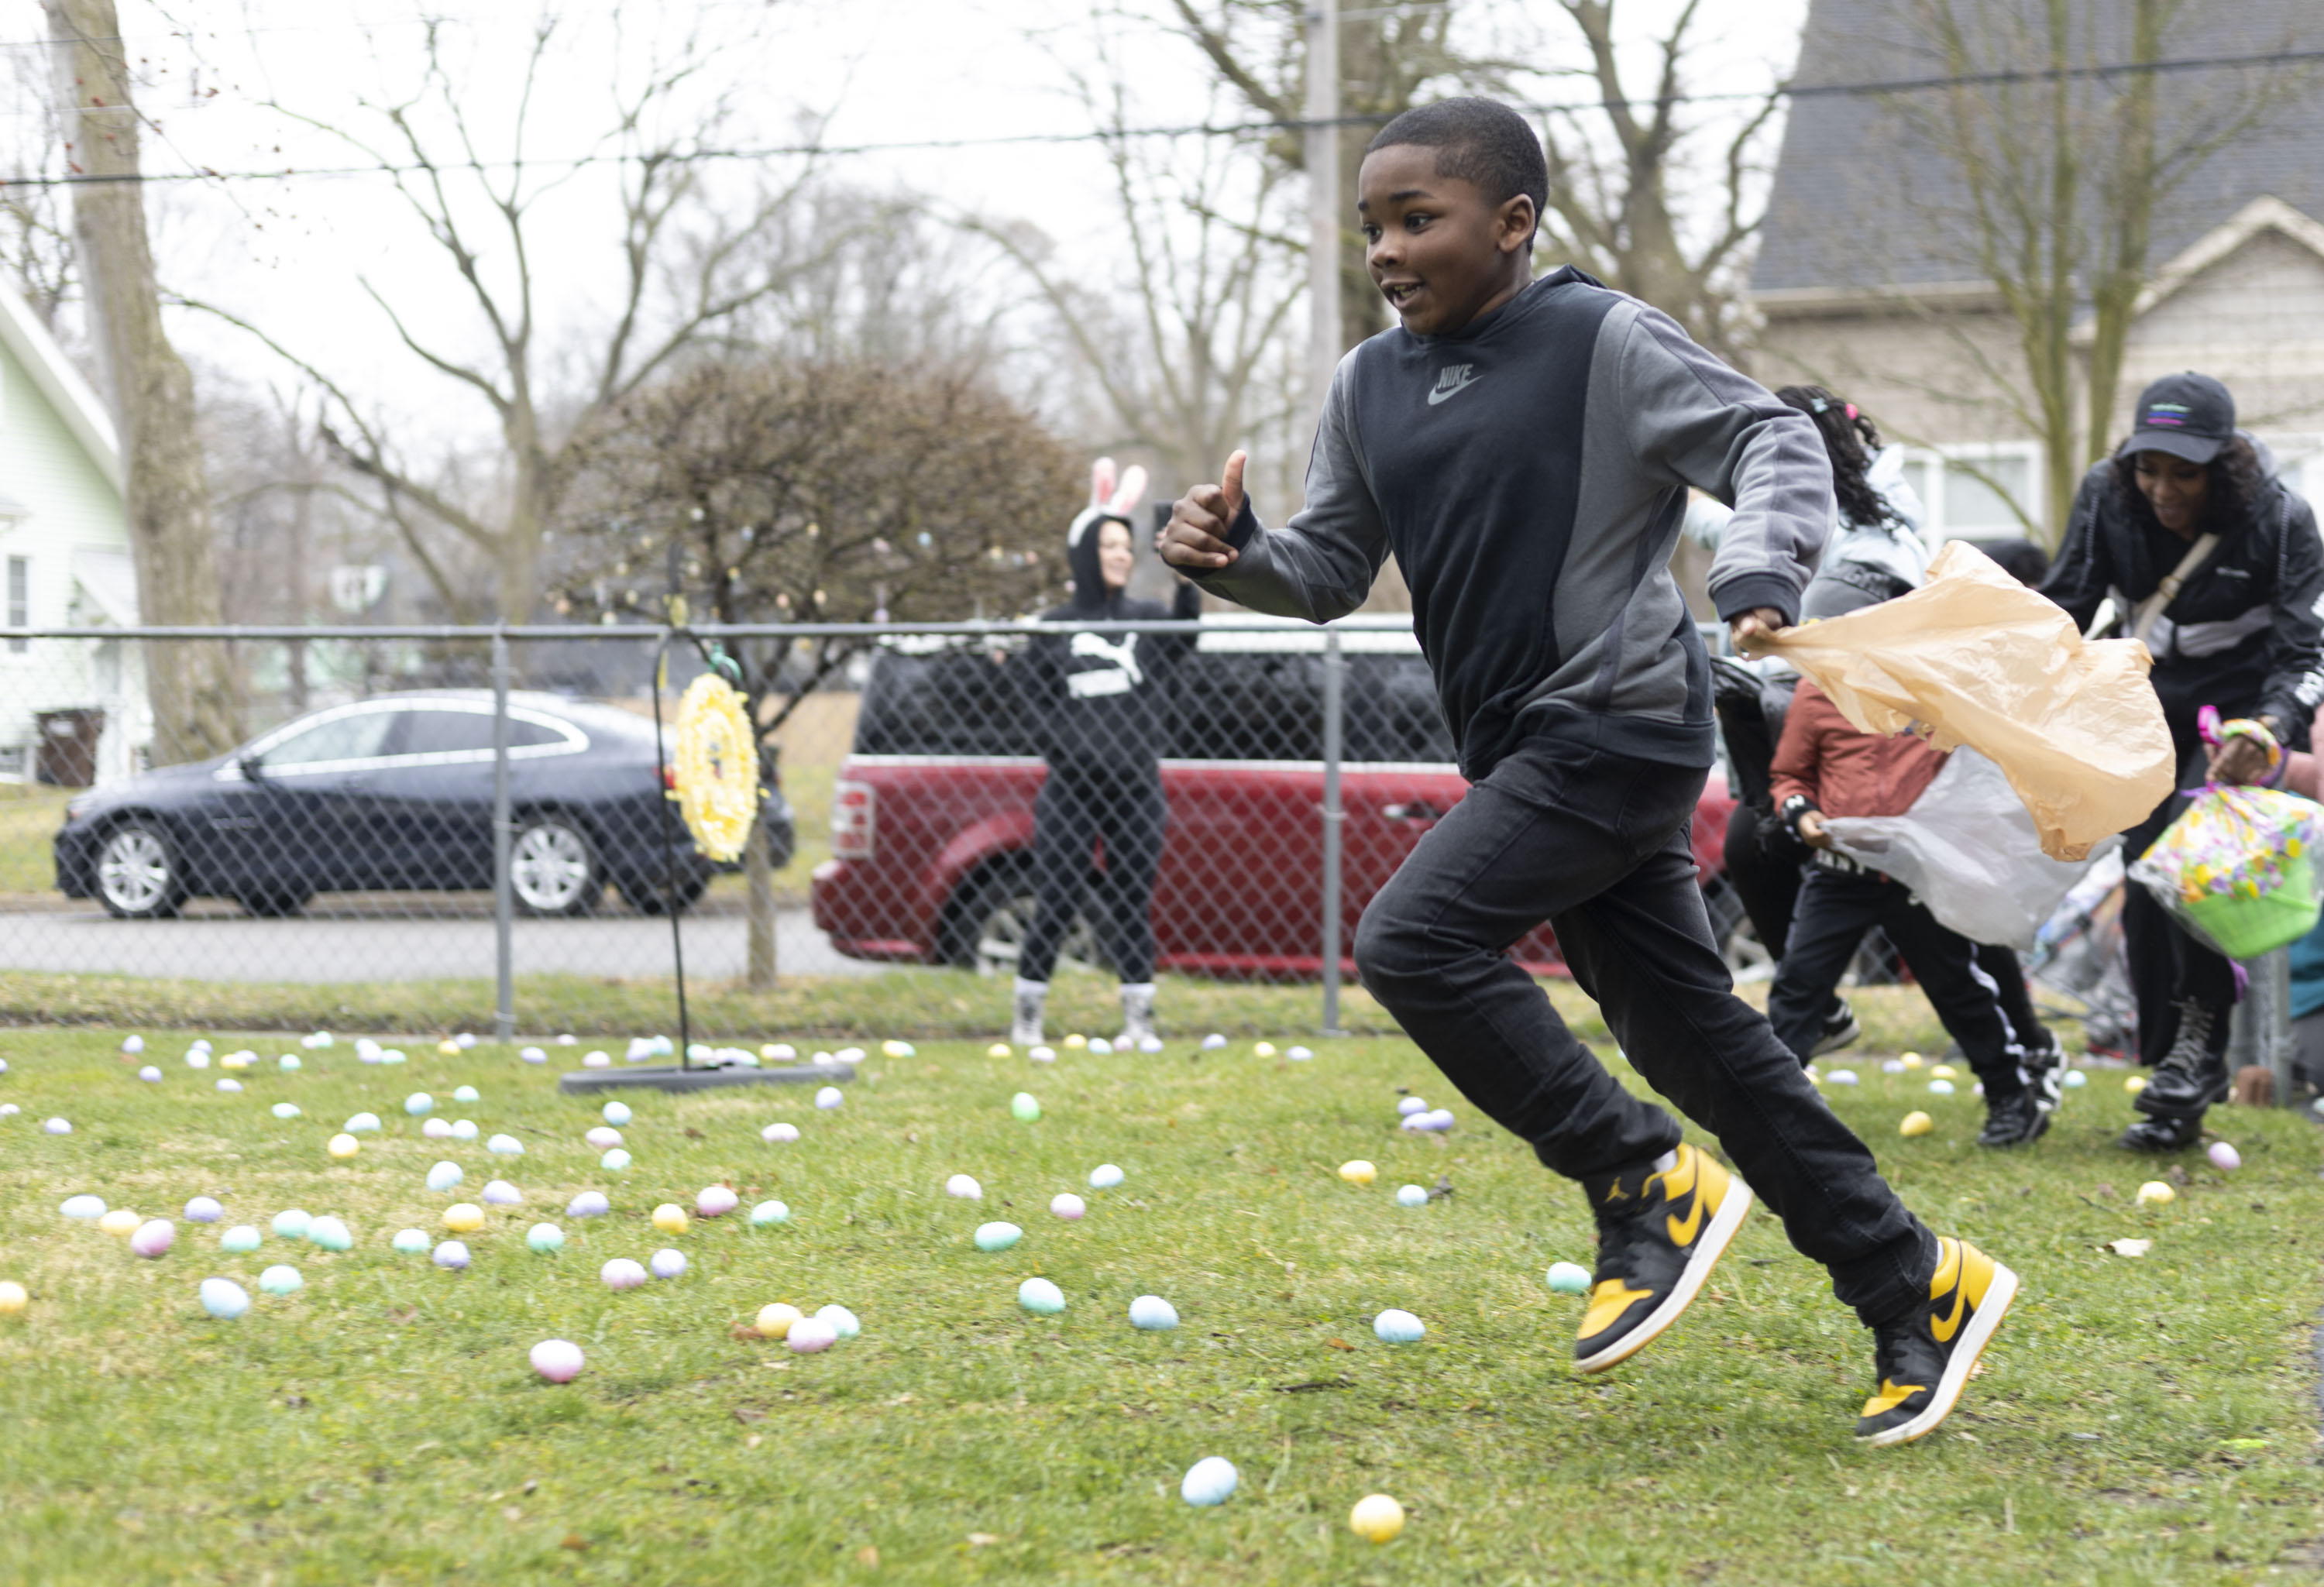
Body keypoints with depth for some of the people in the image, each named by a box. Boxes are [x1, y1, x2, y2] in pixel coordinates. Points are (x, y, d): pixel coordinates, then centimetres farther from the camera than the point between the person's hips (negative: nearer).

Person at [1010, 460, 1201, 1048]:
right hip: (1070, 791, -1)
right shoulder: (1054, 627, 5)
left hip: (1134, 789, 1)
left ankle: (1139, 1016, 10)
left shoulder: (1147, 620, 7)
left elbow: (1184, 633, -15)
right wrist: (1071, 754, -8)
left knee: (1132, 905, 4)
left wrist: (1185, 581, -33)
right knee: (1055, 905, -1)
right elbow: (1037, 702, 6)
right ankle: (1027, 1015, 9)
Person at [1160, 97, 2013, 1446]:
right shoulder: (1371, 386, 13)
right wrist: (1236, 553, -3)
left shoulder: (1604, 341, -8)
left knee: (1416, 938, -20)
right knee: (1683, 1030, 8)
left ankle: (1649, 1186, -7)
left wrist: (1760, 572, -28)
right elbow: (1332, 571, 17)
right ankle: (1918, 1291, 15)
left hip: (1621, 724, -8)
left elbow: (1774, 439, -9)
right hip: (1526, 752, 8)